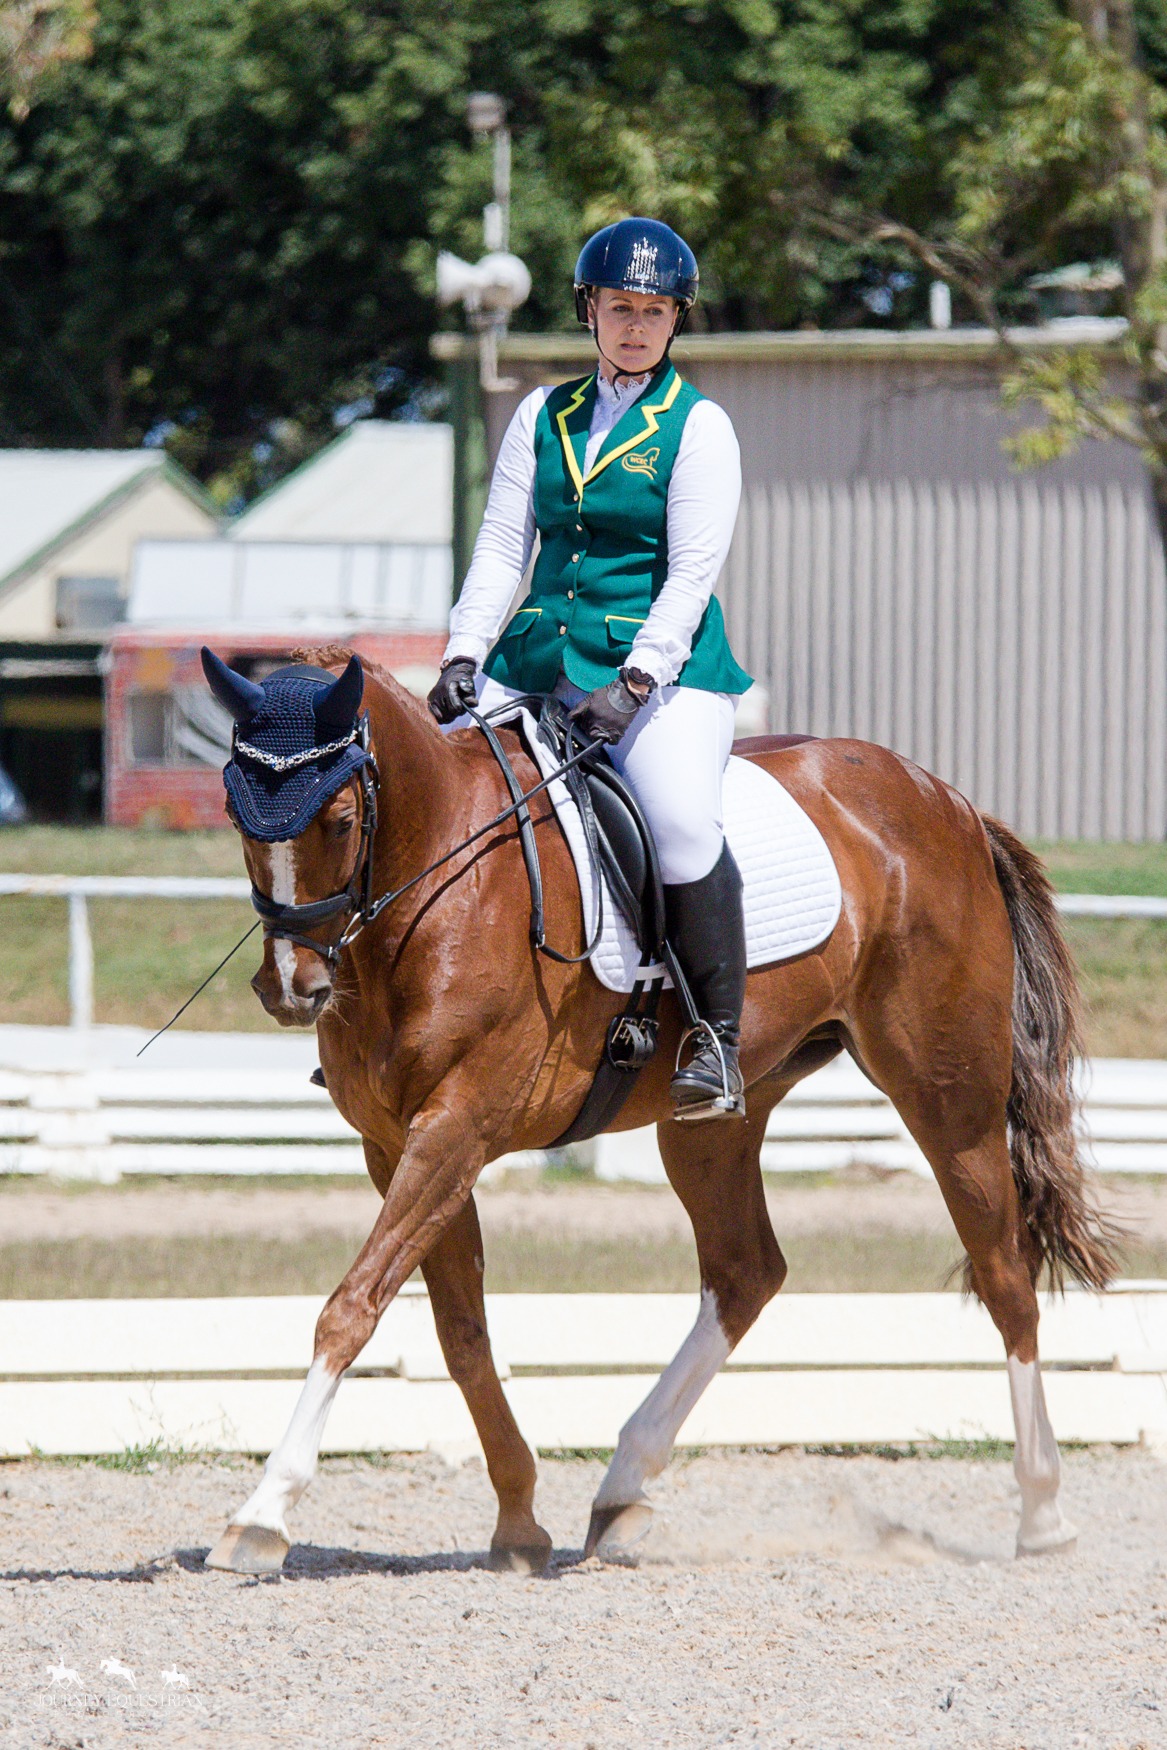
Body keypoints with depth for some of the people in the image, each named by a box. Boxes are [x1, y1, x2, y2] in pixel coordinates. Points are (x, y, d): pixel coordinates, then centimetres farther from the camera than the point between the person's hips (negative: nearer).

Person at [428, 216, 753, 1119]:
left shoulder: (698, 427, 0)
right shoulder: (545, 416, 14)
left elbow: (692, 575, -7)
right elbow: (503, 544, 11)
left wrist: (634, 683, -19)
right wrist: (463, 657, -3)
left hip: (664, 663, -5)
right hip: (540, 659, 5)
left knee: (682, 821, -29)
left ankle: (719, 1043, -20)